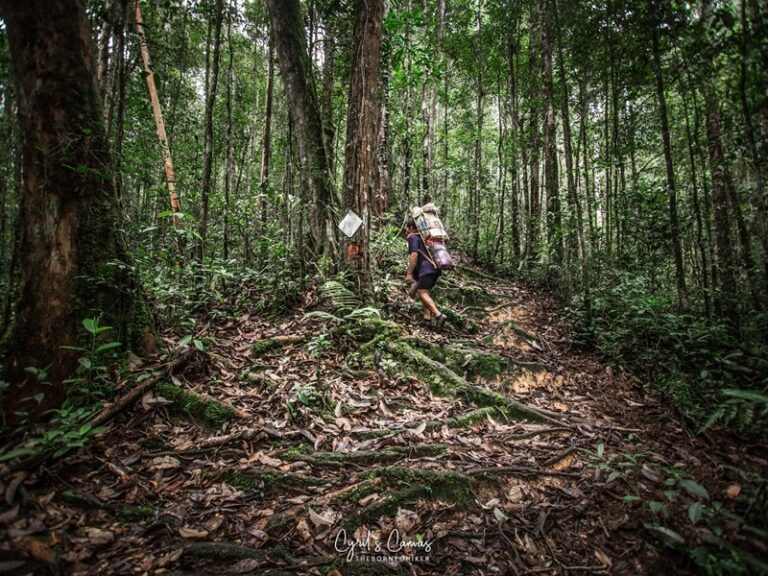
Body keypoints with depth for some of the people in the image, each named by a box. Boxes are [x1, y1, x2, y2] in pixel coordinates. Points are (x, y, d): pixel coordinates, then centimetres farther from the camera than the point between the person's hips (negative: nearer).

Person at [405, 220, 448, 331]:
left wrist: (409, 273, -13)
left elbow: (414, 255, -11)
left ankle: (439, 316, -32)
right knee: (424, 292, 15)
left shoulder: (413, 237, 3)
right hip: (434, 269, 9)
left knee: (423, 293, -16)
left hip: (426, 269, -9)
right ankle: (427, 319, 5)